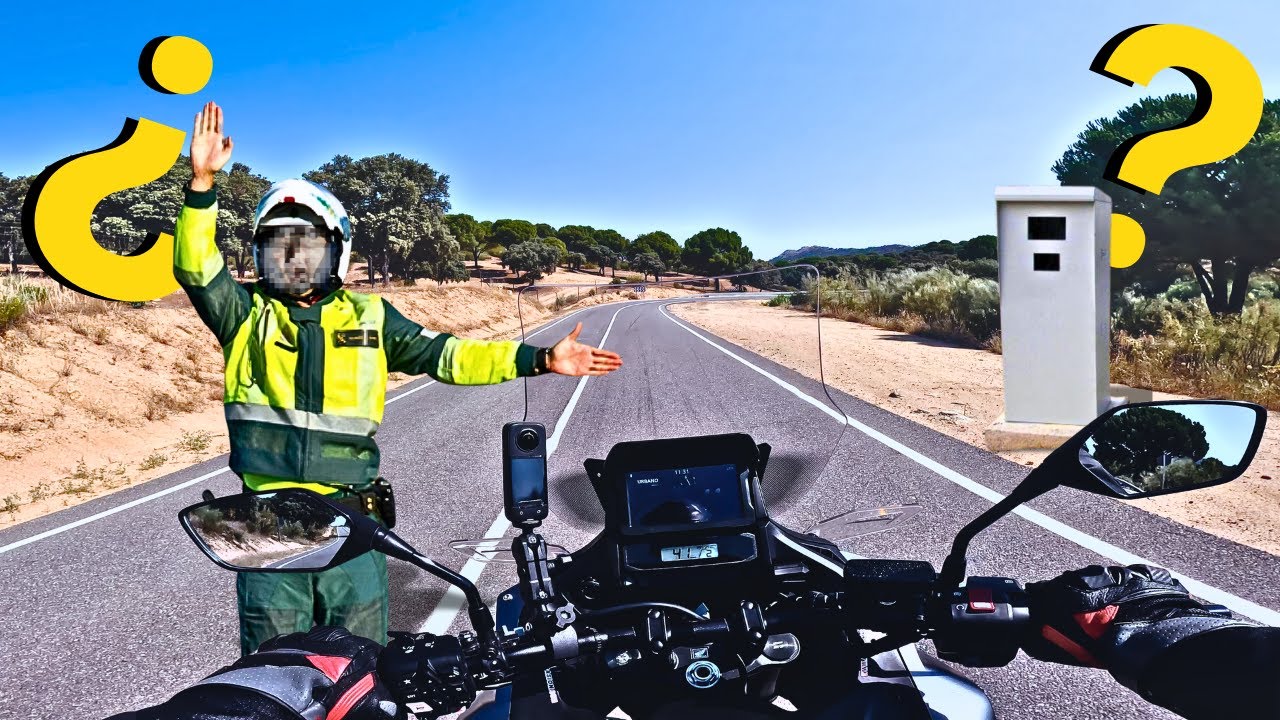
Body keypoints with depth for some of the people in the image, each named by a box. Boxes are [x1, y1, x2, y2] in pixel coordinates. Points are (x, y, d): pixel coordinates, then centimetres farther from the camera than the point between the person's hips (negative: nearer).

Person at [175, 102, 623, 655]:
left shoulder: (368, 316, 10)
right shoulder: (246, 313, 8)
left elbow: (441, 355, 7)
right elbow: (194, 266, -7)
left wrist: (539, 360, 0)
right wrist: (202, 183, -20)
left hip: (353, 520, 1)